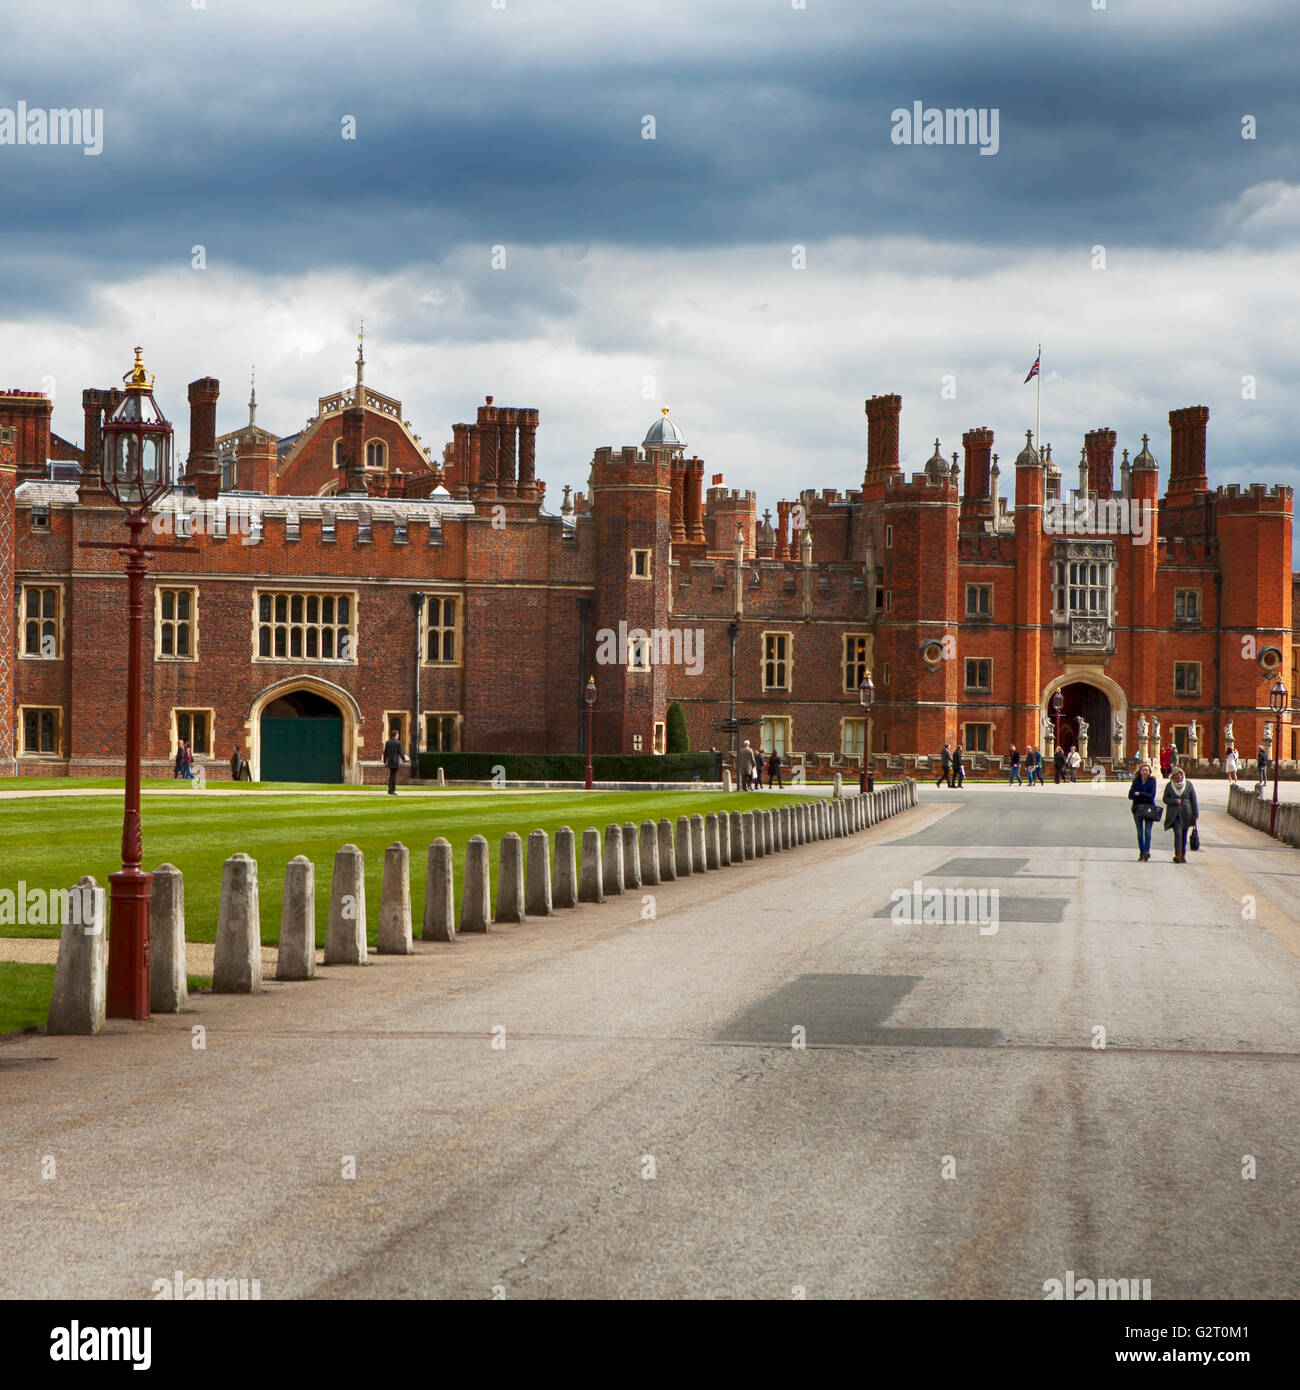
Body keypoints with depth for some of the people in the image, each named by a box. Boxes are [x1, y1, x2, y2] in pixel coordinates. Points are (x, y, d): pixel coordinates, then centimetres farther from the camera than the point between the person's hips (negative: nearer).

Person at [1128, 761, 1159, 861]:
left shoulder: (1152, 781, 2)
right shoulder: (1136, 781, 5)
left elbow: (1152, 795, -8)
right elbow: (1131, 796, -4)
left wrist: (1139, 794, -8)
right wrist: (1145, 796, -12)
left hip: (1149, 808, -2)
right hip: (1138, 808, 2)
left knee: (1147, 831, -13)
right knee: (1140, 832, 2)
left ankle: (1147, 851, -22)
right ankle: (1141, 854, 7)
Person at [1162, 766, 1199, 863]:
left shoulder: (1188, 785, 2)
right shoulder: (1169, 785, 3)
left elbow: (1193, 800, 4)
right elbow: (1165, 799, 7)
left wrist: (1195, 814, 0)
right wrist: (1175, 801, -13)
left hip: (1186, 814, 1)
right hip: (1174, 814, -1)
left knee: (1184, 835, 8)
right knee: (1178, 833, -17)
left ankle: (1183, 855, 20)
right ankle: (1178, 855, -24)